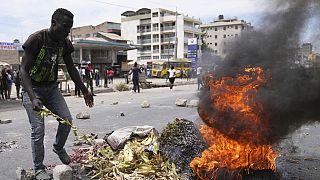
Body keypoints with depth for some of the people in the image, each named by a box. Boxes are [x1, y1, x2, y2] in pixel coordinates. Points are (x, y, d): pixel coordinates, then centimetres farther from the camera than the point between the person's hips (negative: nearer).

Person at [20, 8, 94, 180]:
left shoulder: (64, 43, -4)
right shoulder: (36, 39, -22)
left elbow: (71, 69, 7)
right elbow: (24, 70, -24)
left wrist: (85, 91, 7)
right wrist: (33, 98, -36)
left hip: (51, 87, 5)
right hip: (32, 88, -5)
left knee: (67, 119, -4)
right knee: (38, 129, -9)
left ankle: (58, 147, 25)